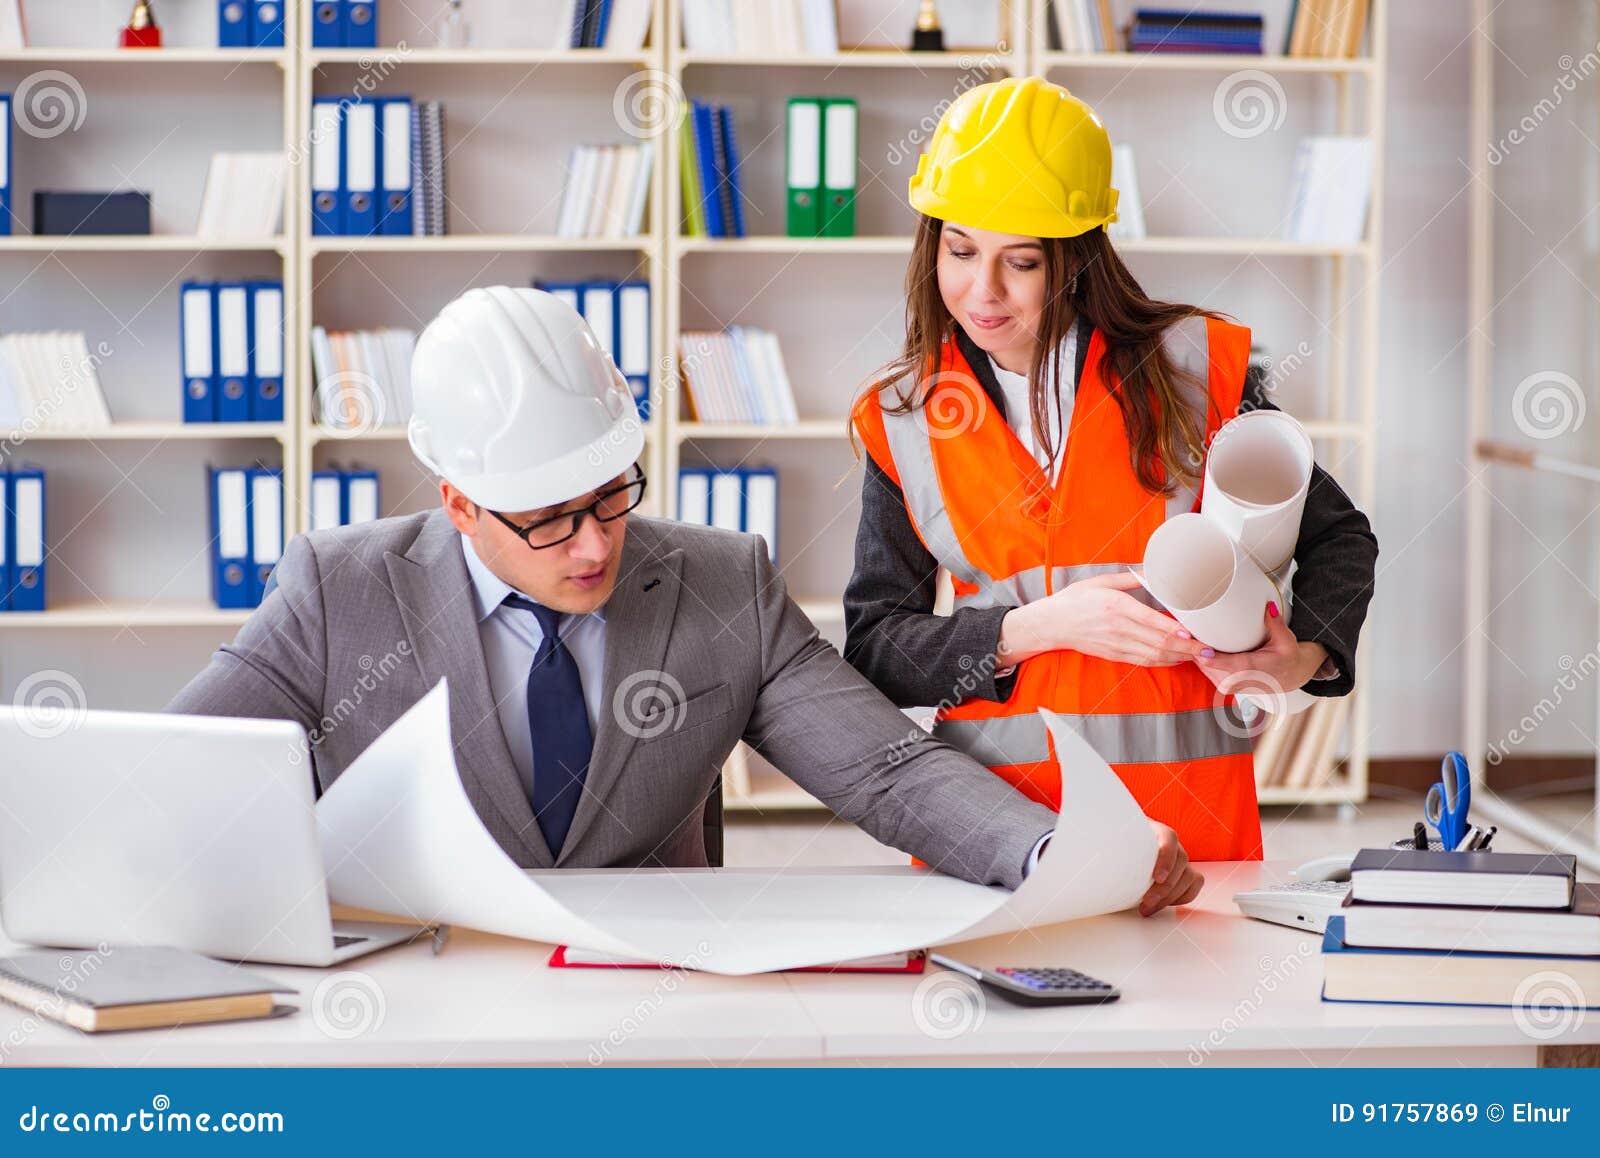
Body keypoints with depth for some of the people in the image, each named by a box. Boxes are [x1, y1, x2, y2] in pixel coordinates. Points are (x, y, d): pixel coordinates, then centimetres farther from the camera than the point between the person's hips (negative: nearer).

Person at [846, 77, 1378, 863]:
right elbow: (873, 650, 6)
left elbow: (1339, 539, 15)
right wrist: (1038, 628, -8)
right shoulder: (903, 420, 8)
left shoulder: (1191, 368, 4)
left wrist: (1306, 656, -4)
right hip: (986, 810, 1)